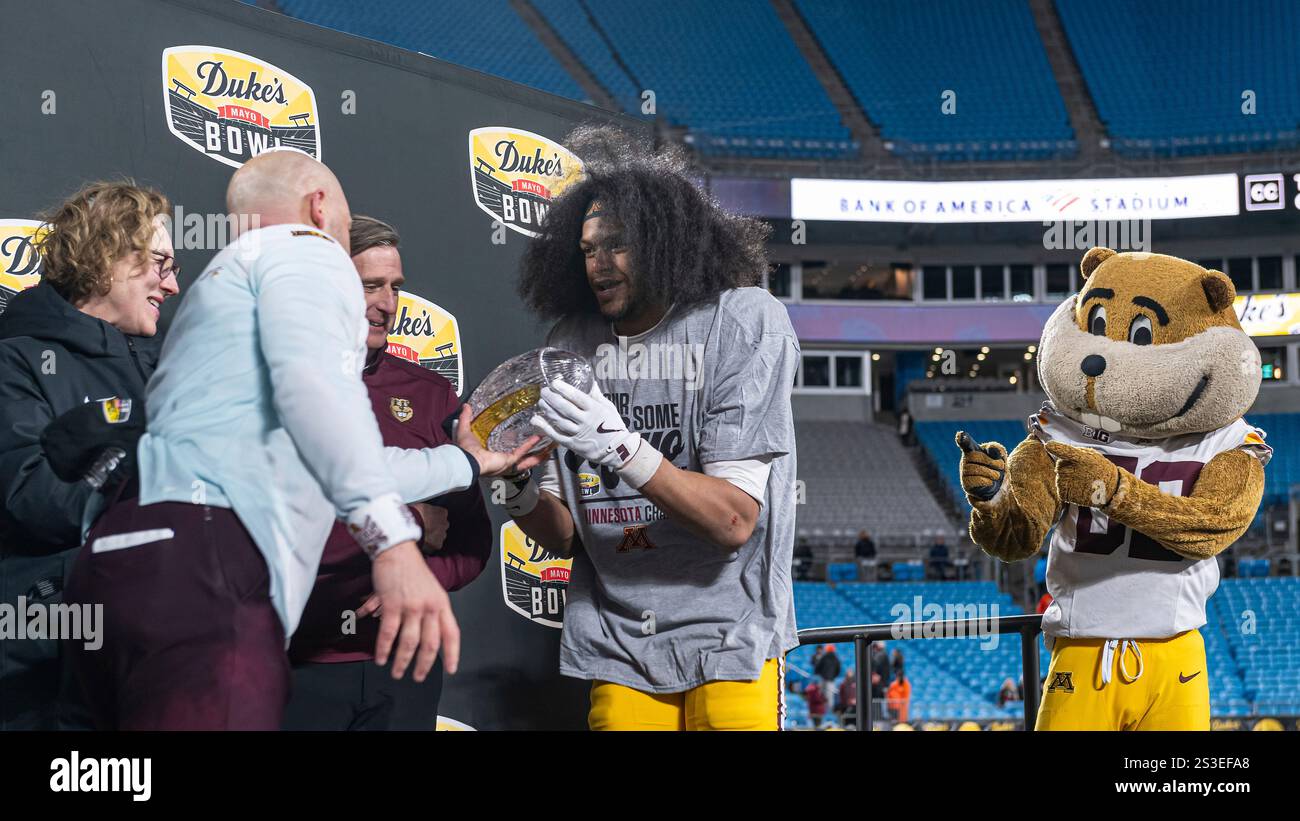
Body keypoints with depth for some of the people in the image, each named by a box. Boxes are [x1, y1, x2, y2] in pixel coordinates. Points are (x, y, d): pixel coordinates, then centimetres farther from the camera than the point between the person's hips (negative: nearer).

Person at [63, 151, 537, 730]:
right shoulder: (305, 251, 9)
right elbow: (311, 379, -16)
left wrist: (468, 463, 55)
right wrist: (393, 539, -25)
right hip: (201, 561, -10)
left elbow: (341, 469, 41)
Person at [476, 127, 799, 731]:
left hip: (726, 636, -3)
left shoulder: (745, 323, -10)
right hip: (618, 651, 3)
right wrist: (522, 489, -15)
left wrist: (620, 446, -29)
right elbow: (562, 535, 7)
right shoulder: (572, 346, 3)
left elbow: (734, 521, -17)